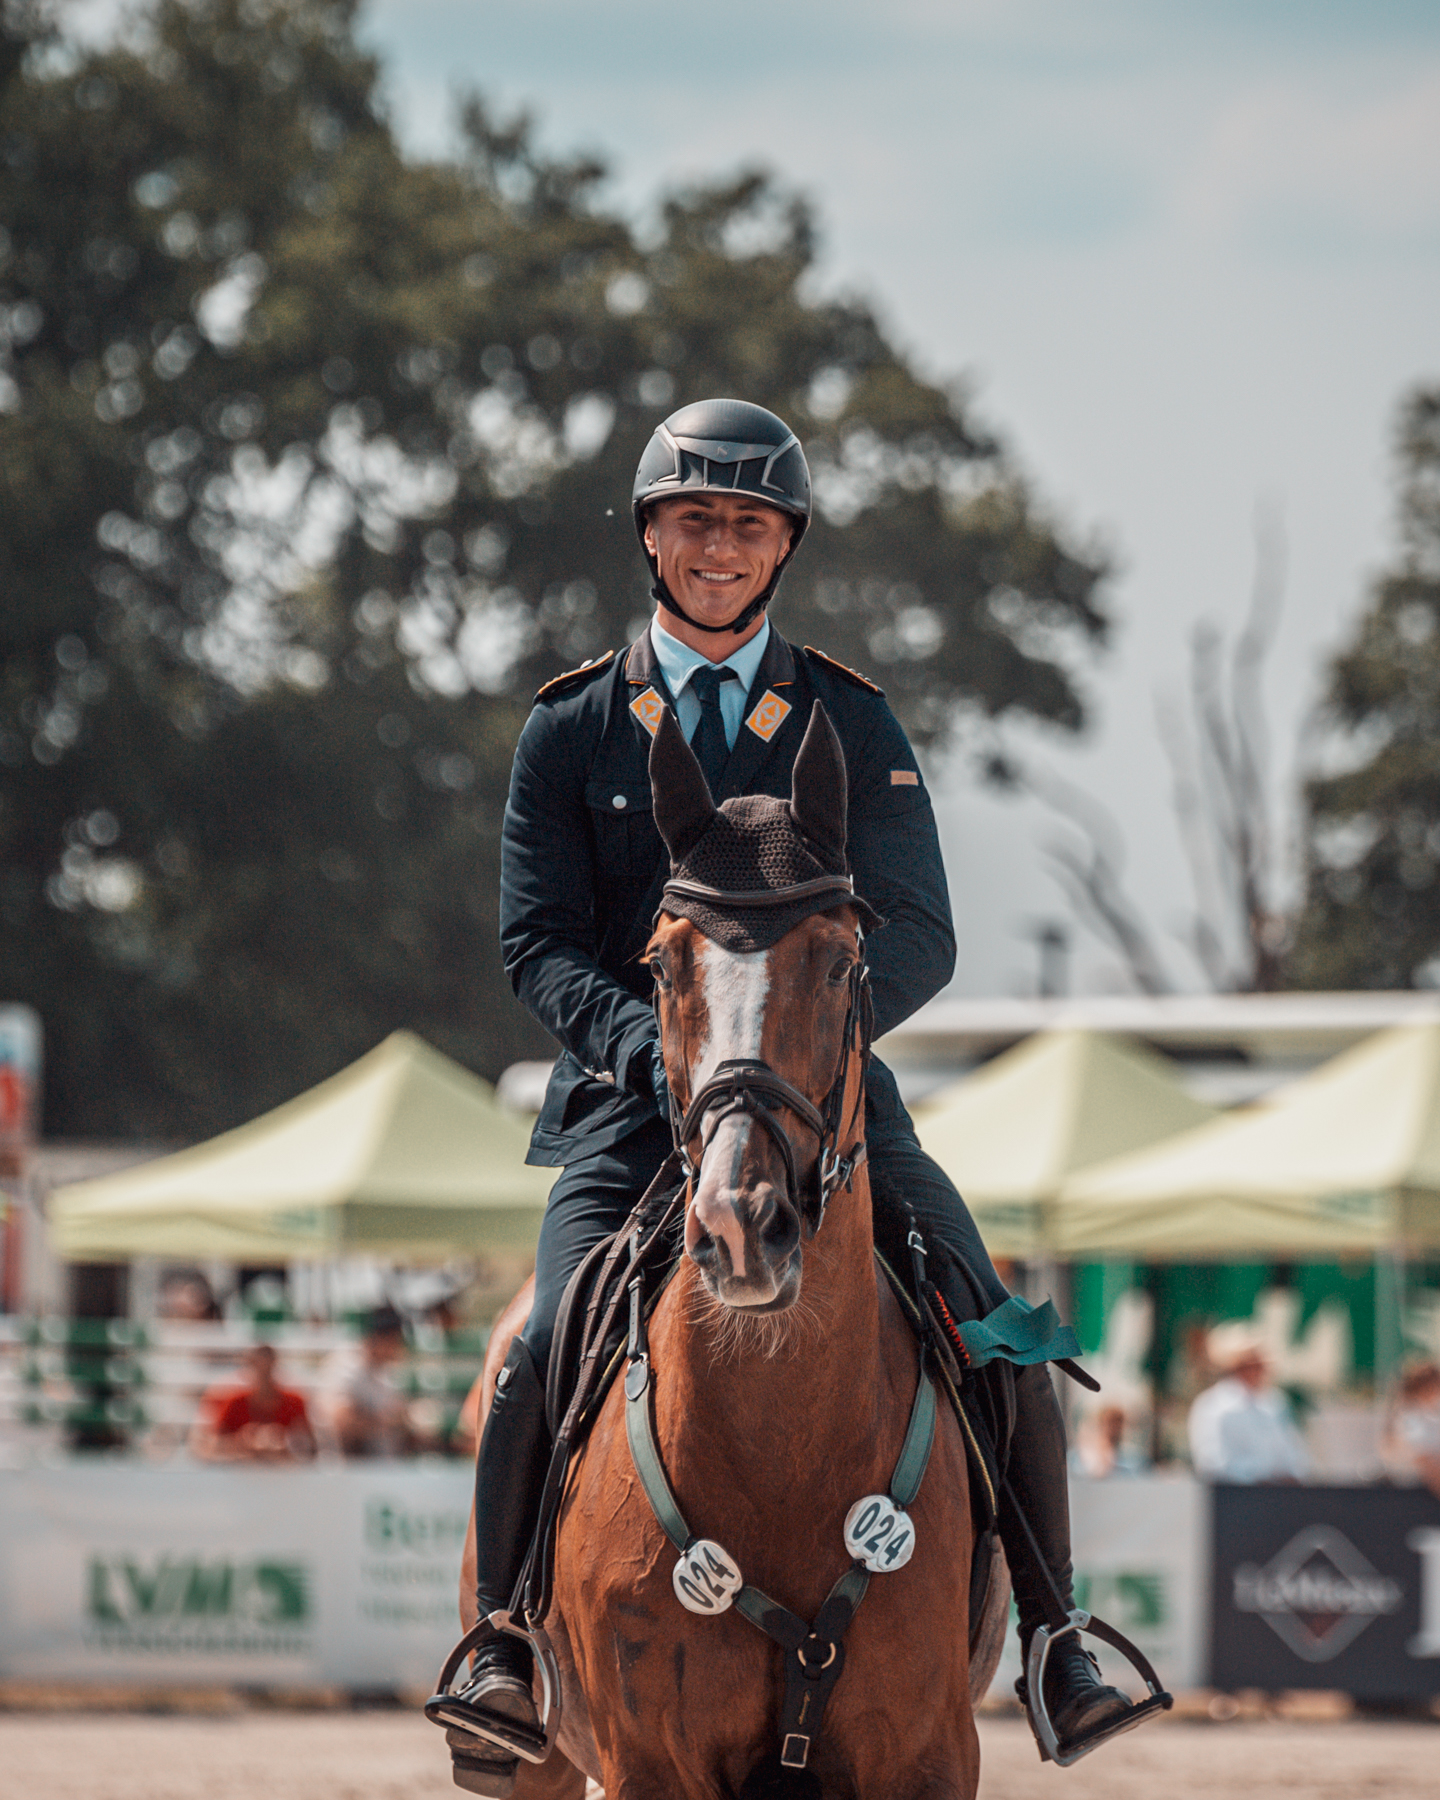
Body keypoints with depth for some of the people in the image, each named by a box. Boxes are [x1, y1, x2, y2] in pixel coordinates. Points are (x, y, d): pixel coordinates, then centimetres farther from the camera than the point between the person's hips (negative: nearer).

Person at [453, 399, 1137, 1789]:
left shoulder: (854, 725, 8)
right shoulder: (569, 728, 7)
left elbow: (919, 942, 1)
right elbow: (538, 940, 0)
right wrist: (647, 1039, -20)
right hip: (631, 1100, -1)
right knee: (548, 1349, -23)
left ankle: (1052, 1639, 2)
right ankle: (500, 1642, -7)